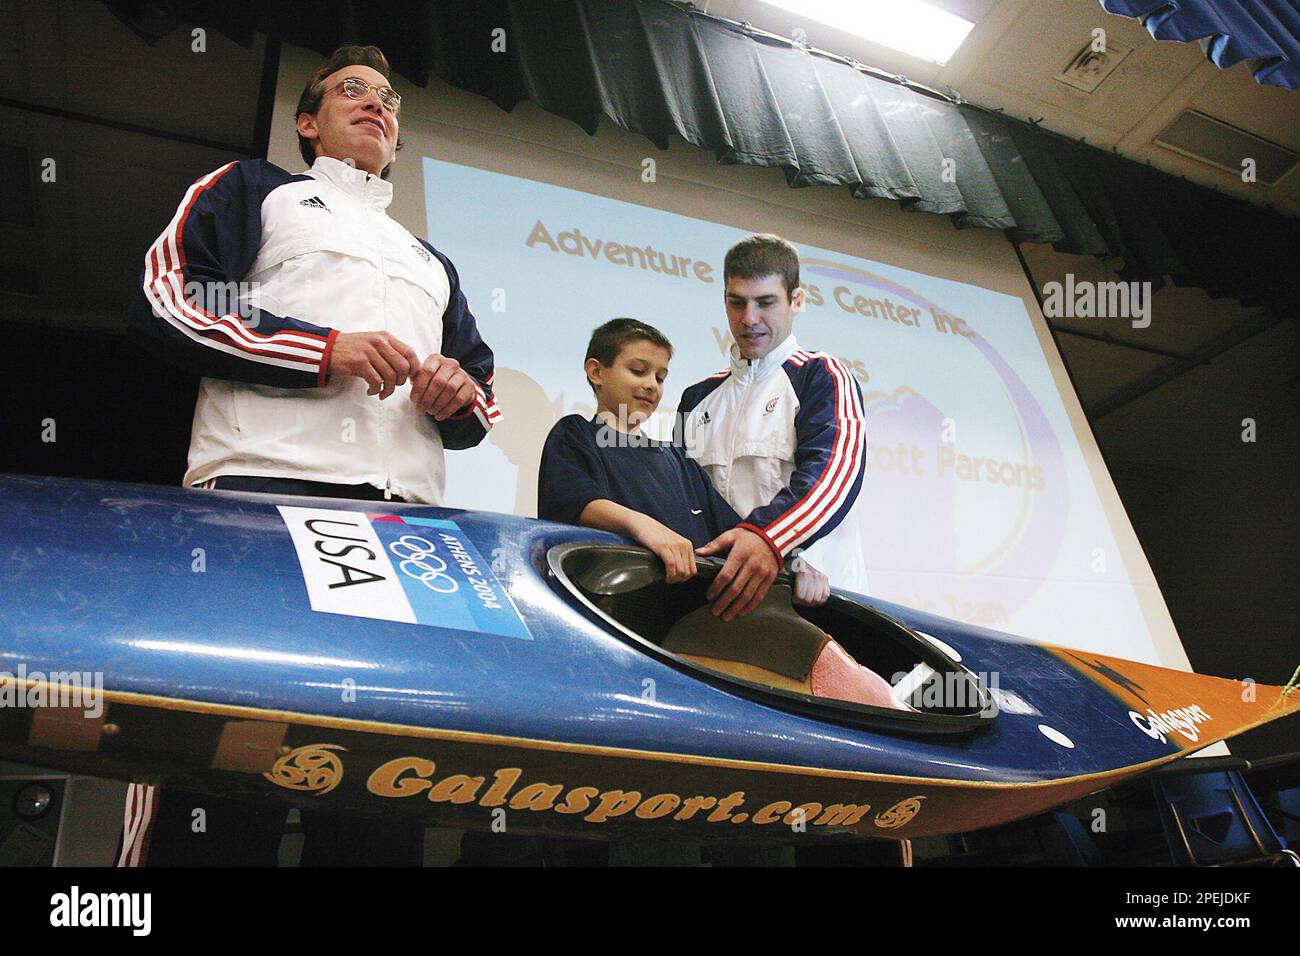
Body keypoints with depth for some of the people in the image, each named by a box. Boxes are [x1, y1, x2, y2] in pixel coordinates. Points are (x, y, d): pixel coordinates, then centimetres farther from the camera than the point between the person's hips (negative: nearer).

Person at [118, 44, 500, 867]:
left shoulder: (432, 263, 35)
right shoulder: (254, 190, 22)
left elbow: (481, 402, 30)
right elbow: (166, 302, 5)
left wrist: (461, 395, 5)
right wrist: (324, 349, -7)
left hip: (408, 512, 5)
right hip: (263, 486, -4)